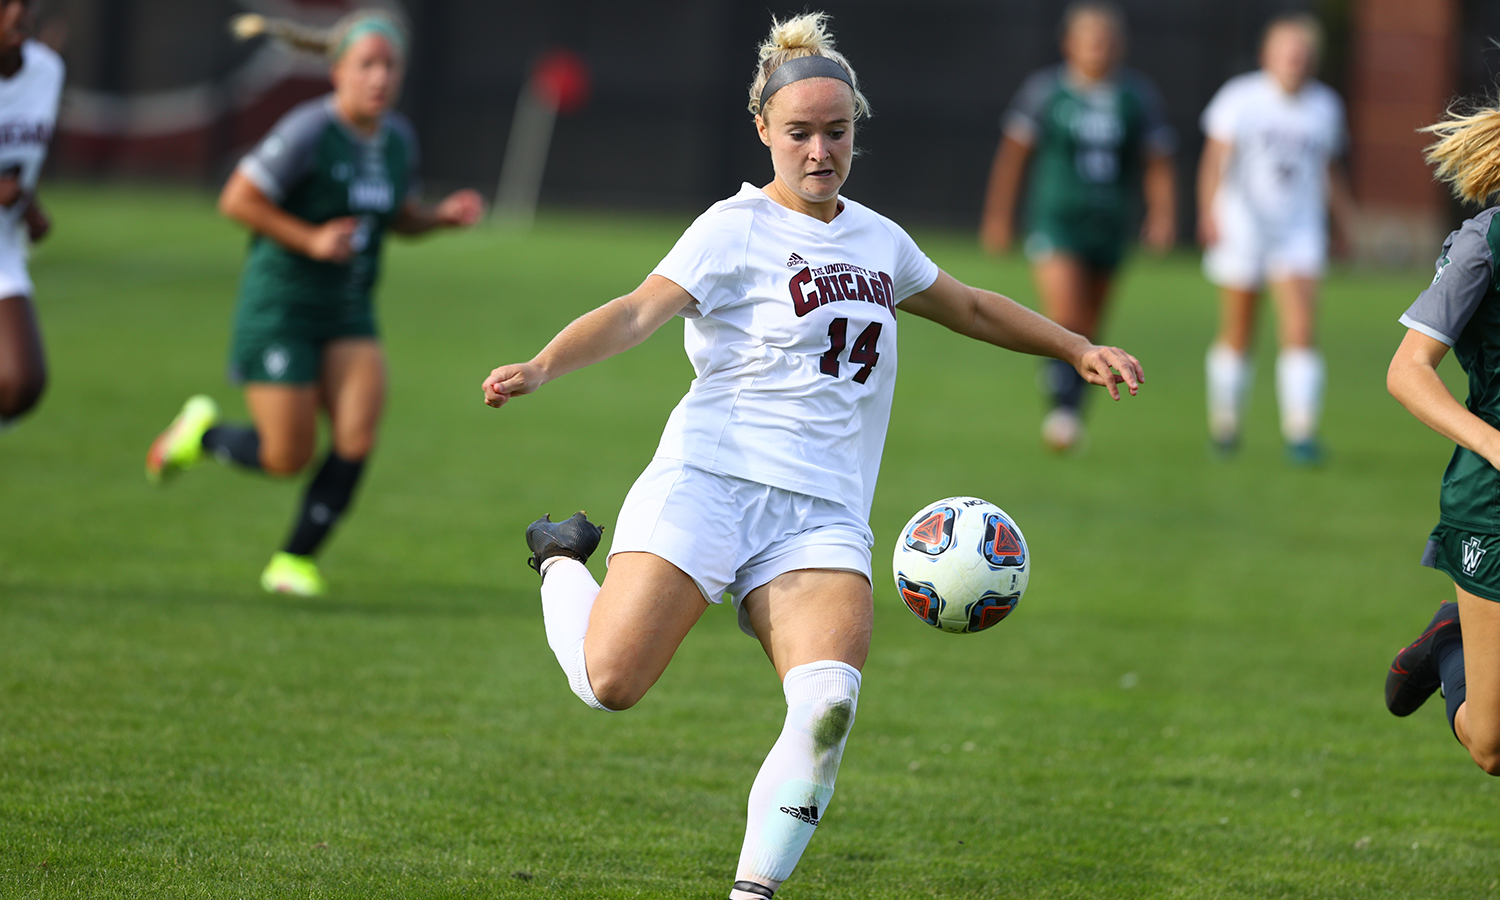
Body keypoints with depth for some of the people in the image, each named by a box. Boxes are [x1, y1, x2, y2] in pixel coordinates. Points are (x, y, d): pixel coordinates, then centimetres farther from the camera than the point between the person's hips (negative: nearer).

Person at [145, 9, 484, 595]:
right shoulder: (309, 131, -18)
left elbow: (400, 217, 19)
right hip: (280, 305, -6)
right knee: (288, 457, -6)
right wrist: (311, 240, -22)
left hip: (349, 315, 6)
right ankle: (201, 432, 26)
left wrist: (444, 216, -1)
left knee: (357, 441, -11)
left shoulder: (398, 139, 4)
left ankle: (294, 562, 5)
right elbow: (236, 199, -16)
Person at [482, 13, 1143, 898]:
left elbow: (971, 308, 36)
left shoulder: (878, 238, 17)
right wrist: (540, 367, -32)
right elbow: (638, 312, -16)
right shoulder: (736, 229, -2)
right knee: (610, 683, -16)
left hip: (823, 517, 4)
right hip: (710, 482, -4)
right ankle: (565, 563, 18)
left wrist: (1079, 348, 33)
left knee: (829, 704, -22)